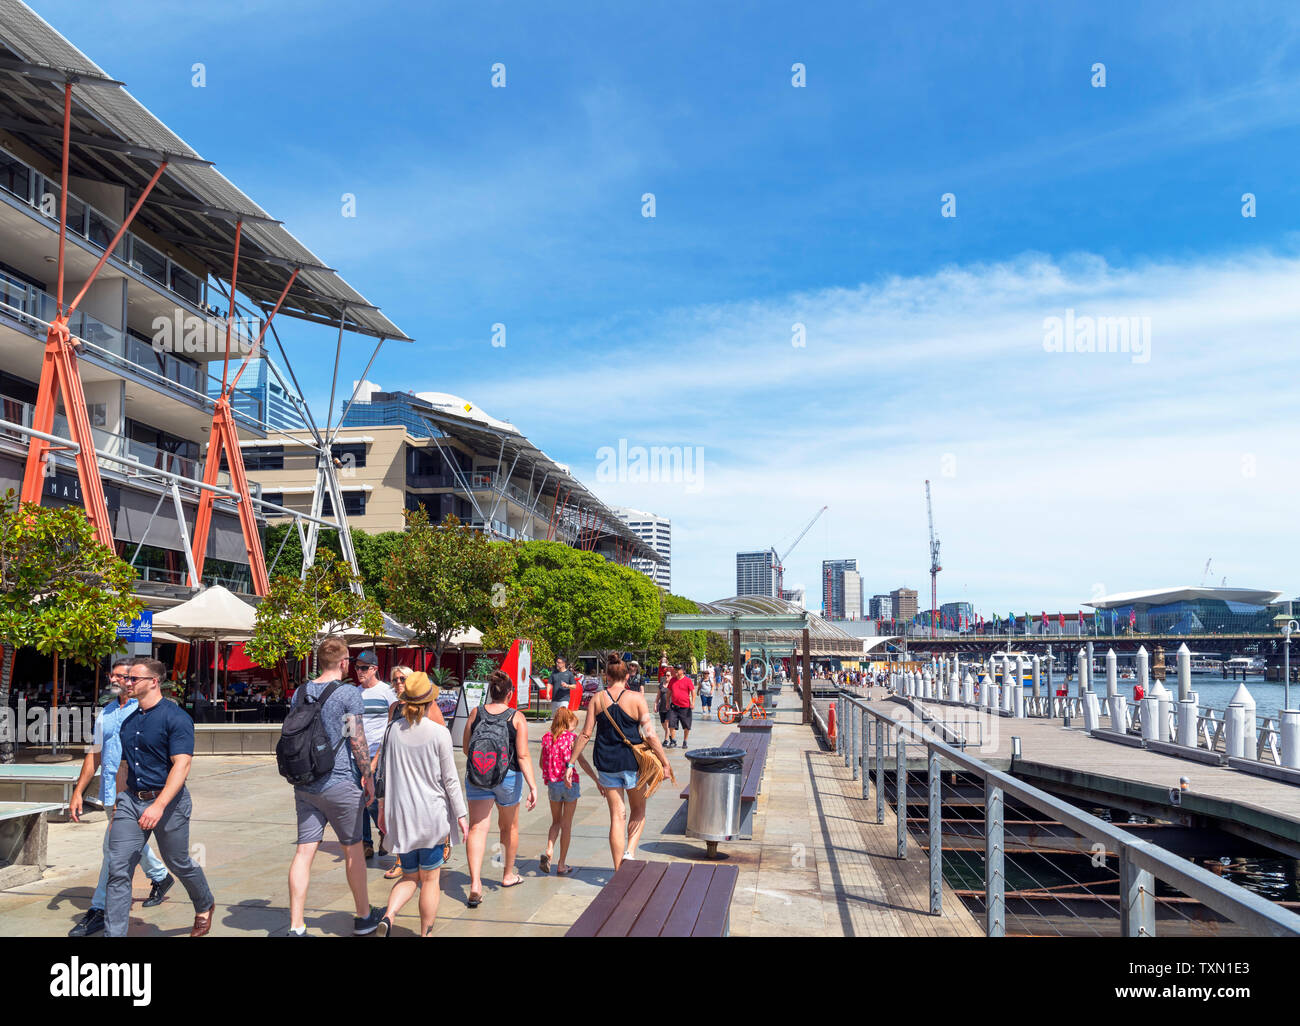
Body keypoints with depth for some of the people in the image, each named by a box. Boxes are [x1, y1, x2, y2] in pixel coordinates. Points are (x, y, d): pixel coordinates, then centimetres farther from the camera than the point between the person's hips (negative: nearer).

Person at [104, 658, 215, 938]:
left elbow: (181, 764, -19)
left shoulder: (176, 717, -13)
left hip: (168, 801, -6)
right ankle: (114, 932, 2)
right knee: (118, 868, -4)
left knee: (179, 863, 11)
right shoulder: (129, 720, 10)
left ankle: (205, 906, 37)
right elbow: (126, 764, 19)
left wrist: (159, 805, -28)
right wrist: (118, 802, 18)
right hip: (131, 800, 6)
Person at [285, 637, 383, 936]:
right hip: (340, 784, -5)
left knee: (304, 850, 5)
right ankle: (364, 917, 22)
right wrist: (367, 776, -2)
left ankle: (296, 927, 2)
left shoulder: (300, 693, 8)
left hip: (304, 785, 5)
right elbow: (357, 739, -12)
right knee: (353, 849, 9)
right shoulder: (348, 693, -11)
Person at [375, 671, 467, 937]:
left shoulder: (392, 729, 0)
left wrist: (382, 808, 19)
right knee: (430, 879, 10)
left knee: (409, 876, 16)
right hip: (432, 815, -4)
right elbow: (450, 779, -8)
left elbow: (383, 773, 7)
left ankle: (388, 916, -7)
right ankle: (426, 933, 17)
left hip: (400, 814, 4)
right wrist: (461, 815, 0)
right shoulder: (439, 733, -12)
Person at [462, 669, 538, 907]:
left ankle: (475, 884, -17)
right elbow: (523, 755, -13)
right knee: (509, 827, 20)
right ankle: (509, 875, 37)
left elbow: (466, 749, 7)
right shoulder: (517, 717, -7)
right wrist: (532, 785, -12)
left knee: (477, 827, -2)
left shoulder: (475, 714, -1)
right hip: (508, 776, -1)